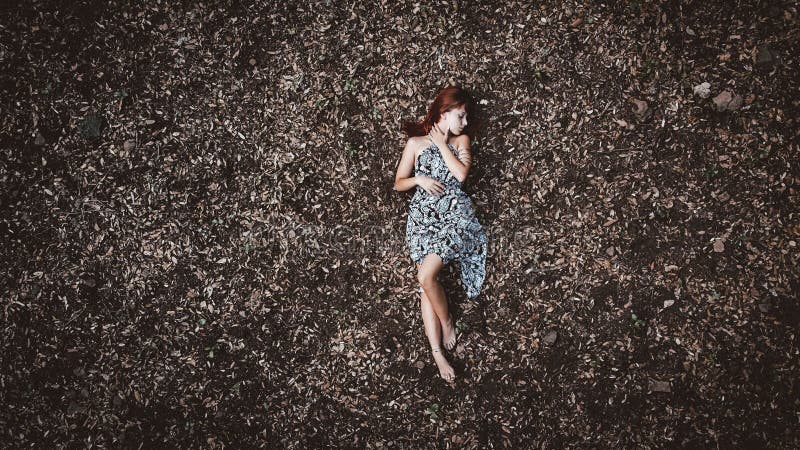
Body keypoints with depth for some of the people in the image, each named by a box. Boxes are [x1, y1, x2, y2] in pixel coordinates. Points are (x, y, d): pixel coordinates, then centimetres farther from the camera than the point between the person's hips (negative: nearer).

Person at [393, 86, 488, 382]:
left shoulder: (462, 140, 16)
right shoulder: (416, 142, 14)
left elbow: (461, 173, -2)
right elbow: (399, 183, 14)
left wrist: (441, 144, 4)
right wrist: (419, 179, -5)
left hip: (454, 213, -1)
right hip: (422, 216, 1)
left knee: (426, 277, -22)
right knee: (426, 285, -11)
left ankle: (447, 322, 3)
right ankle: (437, 353, -12)